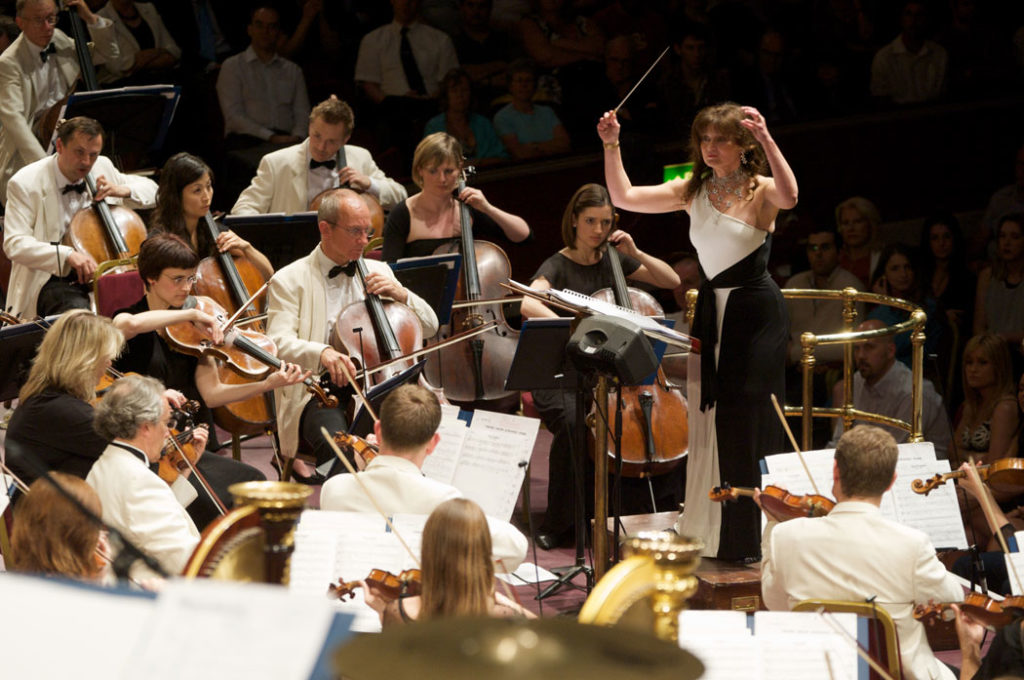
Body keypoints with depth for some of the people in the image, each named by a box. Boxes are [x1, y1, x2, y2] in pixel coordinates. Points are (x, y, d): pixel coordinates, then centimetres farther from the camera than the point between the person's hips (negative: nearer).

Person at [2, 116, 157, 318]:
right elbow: (15, 245, -17)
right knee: (80, 311, -37)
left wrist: (123, 191, -4)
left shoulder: (102, 167, 8)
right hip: (54, 280, -5)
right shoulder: (25, 184, -9)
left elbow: (151, 190, 20)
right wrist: (67, 254, -32)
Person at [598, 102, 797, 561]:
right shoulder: (693, 192, 7)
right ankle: (710, 536, 20)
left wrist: (766, 139, -39)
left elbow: (789, 196, -34)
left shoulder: (760, 192, -9)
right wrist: (611, 146, -8)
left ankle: (750, 541, 5)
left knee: (748, 425, -4)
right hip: (711, 311, 6)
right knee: (707, 424, 9)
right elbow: (624, 197, 2)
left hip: (756, 313, -6)